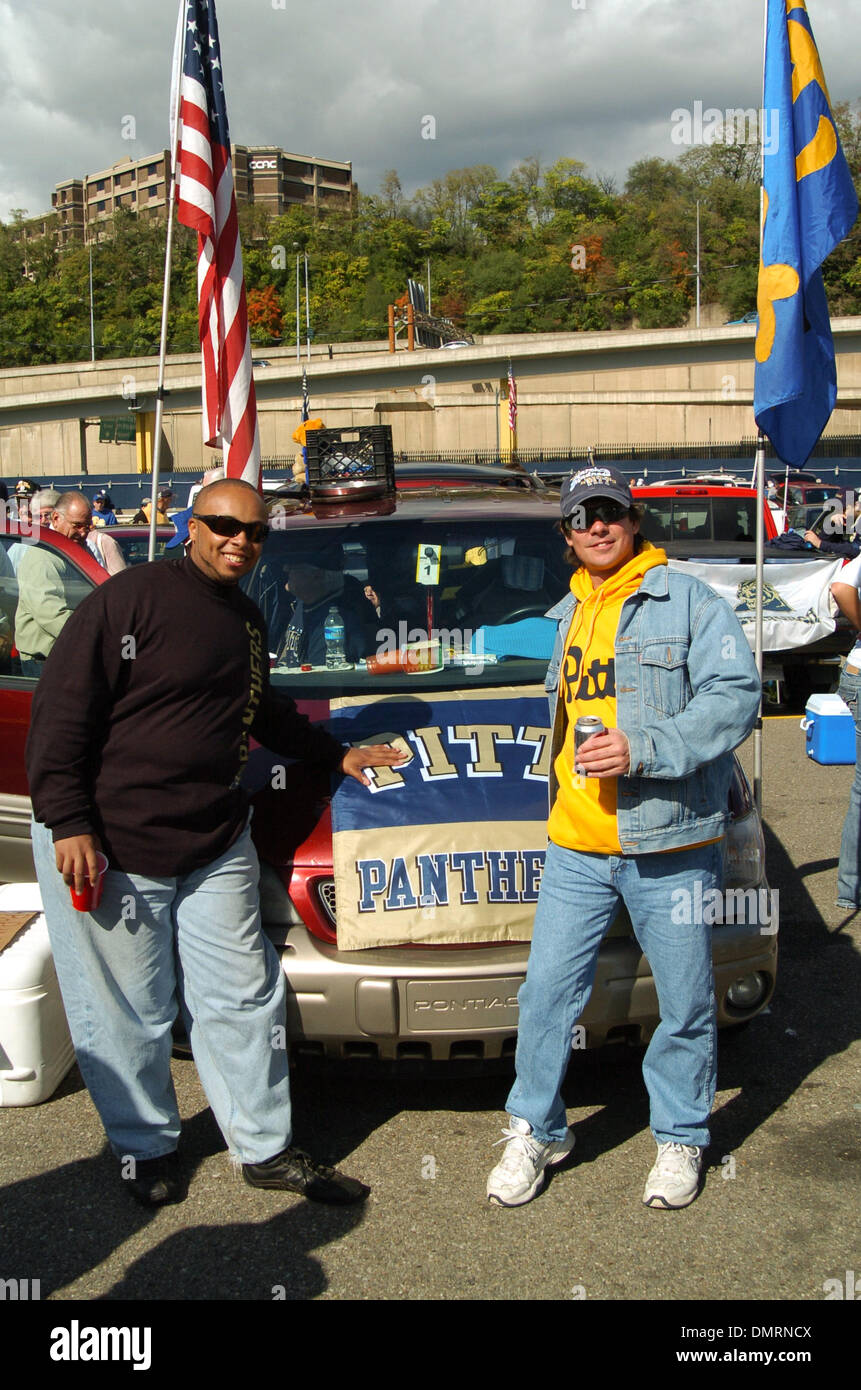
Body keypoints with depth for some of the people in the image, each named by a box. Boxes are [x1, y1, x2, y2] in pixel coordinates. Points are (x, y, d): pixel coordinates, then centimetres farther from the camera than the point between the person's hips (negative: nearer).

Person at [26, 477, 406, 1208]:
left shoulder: (246, 618, 12)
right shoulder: (131, 598, -11)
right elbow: (61, 713, -14)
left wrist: (337, 754, 30)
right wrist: (69, 824, -19)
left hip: (216, 846, 7)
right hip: (106, 847, -6)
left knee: (244, 997, 10)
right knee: (125, 1014, 7)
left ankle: (267, 1148, 26)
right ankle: (147, 1149, 29)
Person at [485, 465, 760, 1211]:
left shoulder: (688, 601, -3)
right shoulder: (569, 616, 18)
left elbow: (736, 697, -12)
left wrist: (644, 750, -21)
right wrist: (561, 794, 17)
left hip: (669, 846, -4)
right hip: (576, 848, 5)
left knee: (686, 1003, 8)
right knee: (547, 990, 6)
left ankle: (681, 1139, 28)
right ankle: (536, 1130, 25)